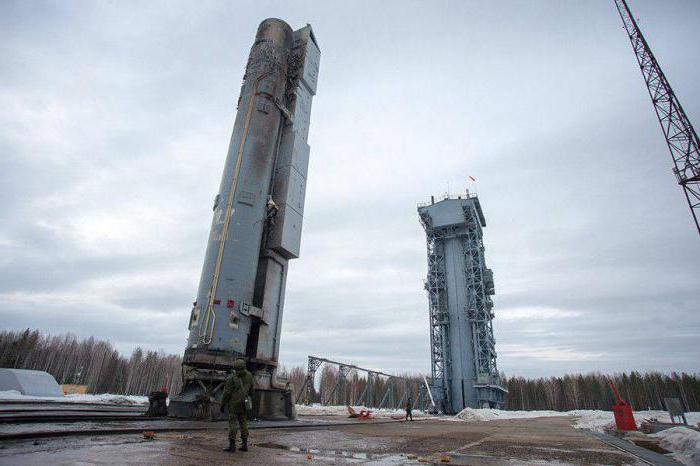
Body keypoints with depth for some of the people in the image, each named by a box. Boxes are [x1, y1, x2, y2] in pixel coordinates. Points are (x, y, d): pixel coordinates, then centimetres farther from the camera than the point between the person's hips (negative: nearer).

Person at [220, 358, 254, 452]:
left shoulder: (232, 377, -13)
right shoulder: (249, 376, 2)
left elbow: (227, 392, -12)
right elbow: (251, 390, 10)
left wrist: (223, 404, -3)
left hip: (234, 403, -5)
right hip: (244, 404, 5)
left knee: (233, 423, 1)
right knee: (243, 423, 10)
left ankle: (232, 445, 2)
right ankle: (244, 444, 12)